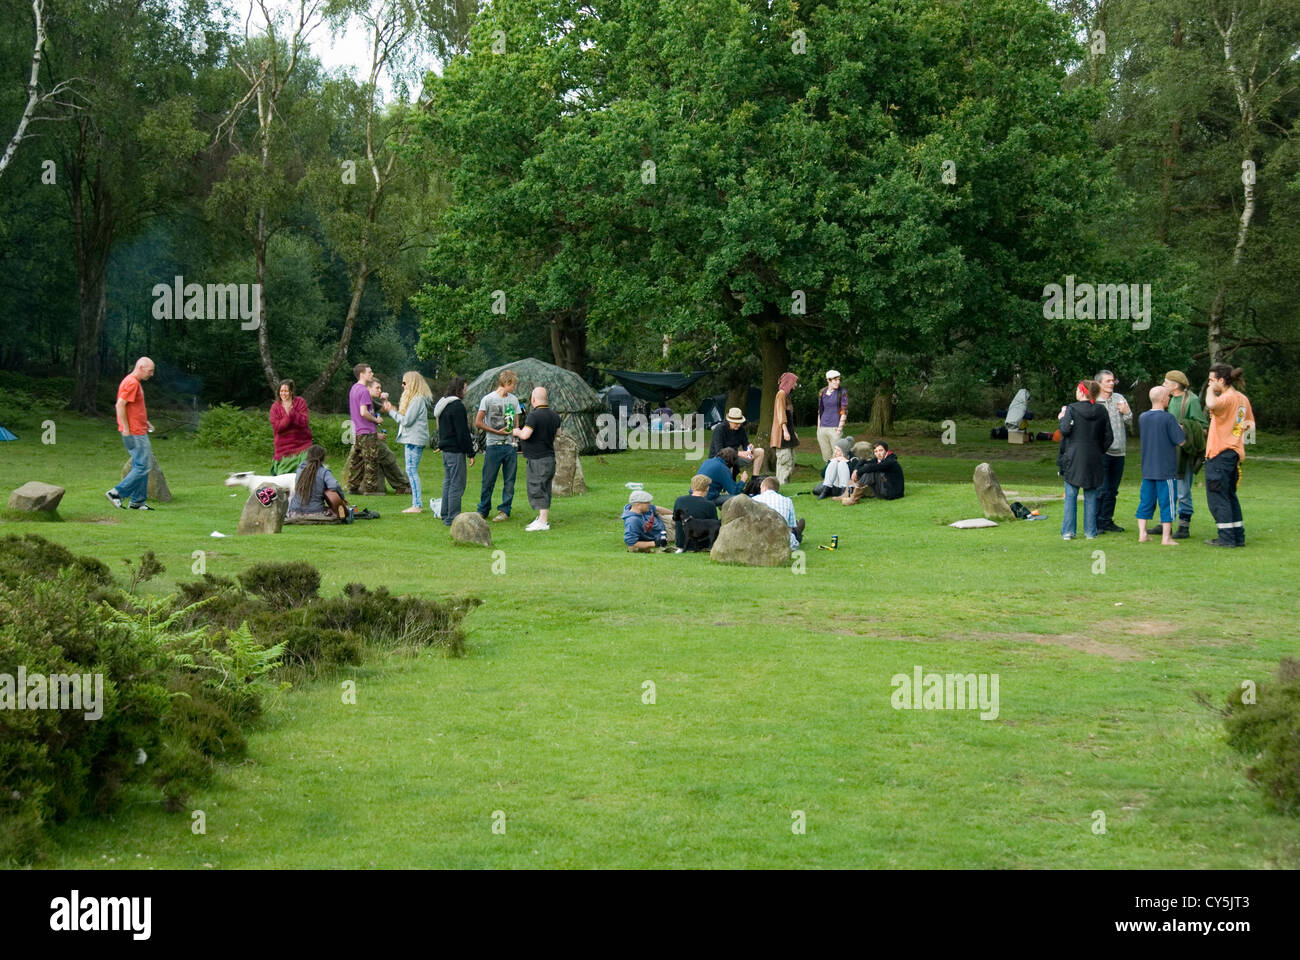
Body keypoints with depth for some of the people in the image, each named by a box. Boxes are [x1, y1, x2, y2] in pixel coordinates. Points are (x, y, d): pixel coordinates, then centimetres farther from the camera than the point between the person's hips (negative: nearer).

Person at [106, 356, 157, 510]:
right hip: (134, 434, -11)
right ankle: (116, 493, -7)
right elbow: (120, 405, -22)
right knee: (143, 466, -10)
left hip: (139, 432, 11)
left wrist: (145, 421, 18)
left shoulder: (136, 382, 17)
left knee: (140, 466, 12)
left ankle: (137, 502, 14)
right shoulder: (131, 383, -15)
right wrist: (126, 429, -21)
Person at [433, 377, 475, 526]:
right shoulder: (457, 406, -16)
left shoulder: (442, 405, 15)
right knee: (457, 485, -6)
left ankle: (445, 515, 22)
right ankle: (452, 518, -7)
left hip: (445, 449, 10)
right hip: (456, 451, -10)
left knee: (448, 482, 17)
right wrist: (471, 453, -14)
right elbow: (463, 432, -18)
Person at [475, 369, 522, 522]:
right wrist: (497, 432, -9)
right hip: (493, 446, -4)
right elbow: (478, 422, -6)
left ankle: (504, 511, 10)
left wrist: (514, 440, 8)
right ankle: (483, 511, 10)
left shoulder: (514, 400, 12)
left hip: (510, 446, 4)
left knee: (509, 481, 3)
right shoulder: (488, 399, -4)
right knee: (488, 480, -1)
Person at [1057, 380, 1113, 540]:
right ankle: (1091, 530, 8)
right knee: (1091, 496, 9)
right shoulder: (1101, 411, 3)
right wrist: (1100, 451, 15)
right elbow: (1108, 437, 3)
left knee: (1071, 495, 3)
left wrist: (1062, 419, 1)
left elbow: (1065, 430, -17)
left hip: (1074, 457, -2)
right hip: (1094, 459, 2)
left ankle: (1068, 531, 1)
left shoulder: (1072, 409, -7)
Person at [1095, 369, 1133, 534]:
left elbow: (1130, 423, 15)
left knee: (1112, 490, 12)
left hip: (1118, 452, 6)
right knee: (1100, 490, -6)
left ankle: (1107, 521, 20)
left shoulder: (1119, 399, 12)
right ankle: (1096, 523, 0)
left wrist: (1127, 413, -2)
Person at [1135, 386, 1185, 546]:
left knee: (1146, 501, 11)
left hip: (1147, 469, 6)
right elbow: (1181, 441, -13)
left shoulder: (1142, 418, 5)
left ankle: (1142, 534, 11)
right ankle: (1166, 537, 2)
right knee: (1167, 501, 1)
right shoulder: (1168, 418, -14)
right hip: (1166, 470, -6)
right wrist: (1181, 429, 8)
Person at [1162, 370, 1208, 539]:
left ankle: (1184, 527, 3)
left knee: (1183, 491, -4)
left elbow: (1203, 426, -13)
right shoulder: (1173, 400, 15)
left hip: (1185, 452, -8)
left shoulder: (1192, 400, -11)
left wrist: (1184, 428, -23)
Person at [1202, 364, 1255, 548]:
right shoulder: (1243, 399, 12)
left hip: (1220, 454, -9)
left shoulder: (1227, 397, -16)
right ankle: (1238, 536, 16)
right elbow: (1251, 424, 22)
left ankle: (1227, 537, -5)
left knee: (1217, 497, -3)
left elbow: (1211, 404, -38)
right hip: (1235, 453, 9)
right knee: (1230, 496, 16)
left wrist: (1211, 390, -19)